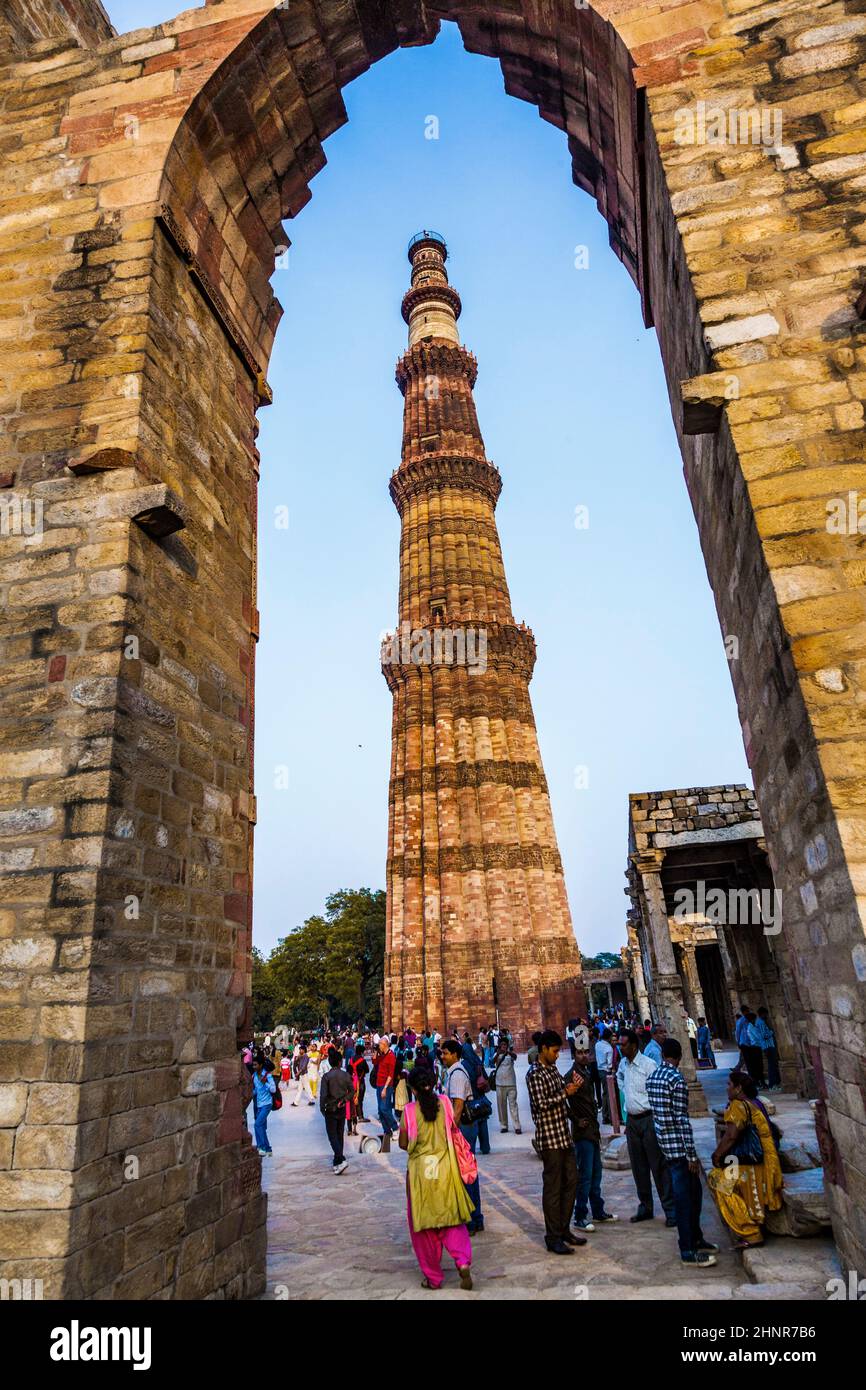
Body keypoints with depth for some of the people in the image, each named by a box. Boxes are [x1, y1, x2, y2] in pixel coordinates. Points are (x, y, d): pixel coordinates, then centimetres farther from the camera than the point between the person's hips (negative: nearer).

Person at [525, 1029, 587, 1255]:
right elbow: (541, 1103, -22)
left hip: (563, 1134, 9)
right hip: (549, 1137, -9)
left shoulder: (553, 1069, 13)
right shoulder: (534, 1074, -15)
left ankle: (564, 1229, 27)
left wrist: (572, 1085, 5)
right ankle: (553, 1238, 11)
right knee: (552, 1187, 0)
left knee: (570, 1181, 14)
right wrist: (566, 1093, -17)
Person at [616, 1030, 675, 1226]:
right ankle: (645, 1207, 26)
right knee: (638, 1167, 14)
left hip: (648, 1119, -7)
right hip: (631, 1120, 7)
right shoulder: (623, 1064, 5)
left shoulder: (648, 1065, -17)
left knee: (658, 1166, -2)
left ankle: (670, 1210, 8)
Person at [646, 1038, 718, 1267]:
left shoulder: (652, 1076, 8)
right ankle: (688, 1252, 11)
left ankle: (696, 1239, 32)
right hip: (678, 1146, -8)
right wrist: (692, 1155, -16)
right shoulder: (676, 1079, -18)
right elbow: (682, 1119, -20)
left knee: (693, 1191, 20)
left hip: (664, 1143, 8)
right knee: (684, 1197, 2)